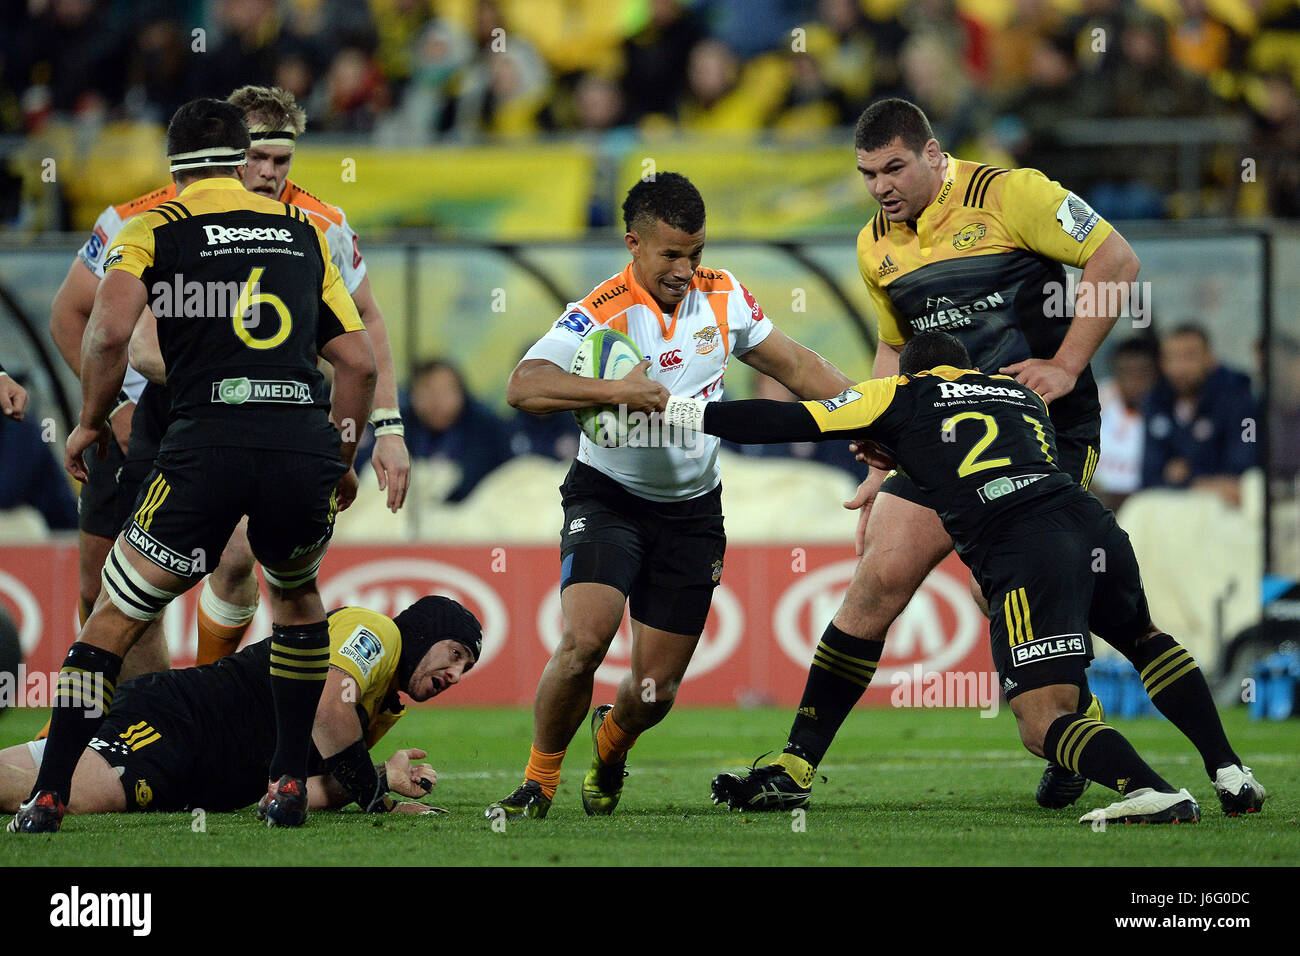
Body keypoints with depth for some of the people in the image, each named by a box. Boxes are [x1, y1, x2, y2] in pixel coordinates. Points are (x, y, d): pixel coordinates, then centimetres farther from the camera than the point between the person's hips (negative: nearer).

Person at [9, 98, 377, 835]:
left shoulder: (154, 228, 10)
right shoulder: (302, 230, 20)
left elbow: (109, 330, -7)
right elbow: (359, 361, 17)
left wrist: (91, 421, 9)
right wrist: (342, 463, 29)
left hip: (207, 442, -3)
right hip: (304, 438, 3)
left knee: (115, 620, 7)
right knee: (297, 594, 30)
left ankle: (50, 795, 2)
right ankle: (291, 784, 25)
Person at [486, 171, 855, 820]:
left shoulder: (723, 295, -1)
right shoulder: (601, 313, -18)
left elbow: (796, 367, 12)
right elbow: (523, 388, -31)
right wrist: (616, 390, -41)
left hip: (692, 509, 4)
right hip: (608, 497, -4)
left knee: (657, 687, 1)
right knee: (584, 641, -25)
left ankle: (611, 741, 38)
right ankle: (538, 783, -3)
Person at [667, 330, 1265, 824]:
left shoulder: (901, 395, 19)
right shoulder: (1024, 393, 33)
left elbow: (789, 421, 18)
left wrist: (679, 410, 28)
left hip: (1024, 553, -6)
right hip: (1093, 524, 6)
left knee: (1043, 725, -9)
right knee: (1144, 640, 32)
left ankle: (1153, 794, -31)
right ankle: (1232, 776, 22)